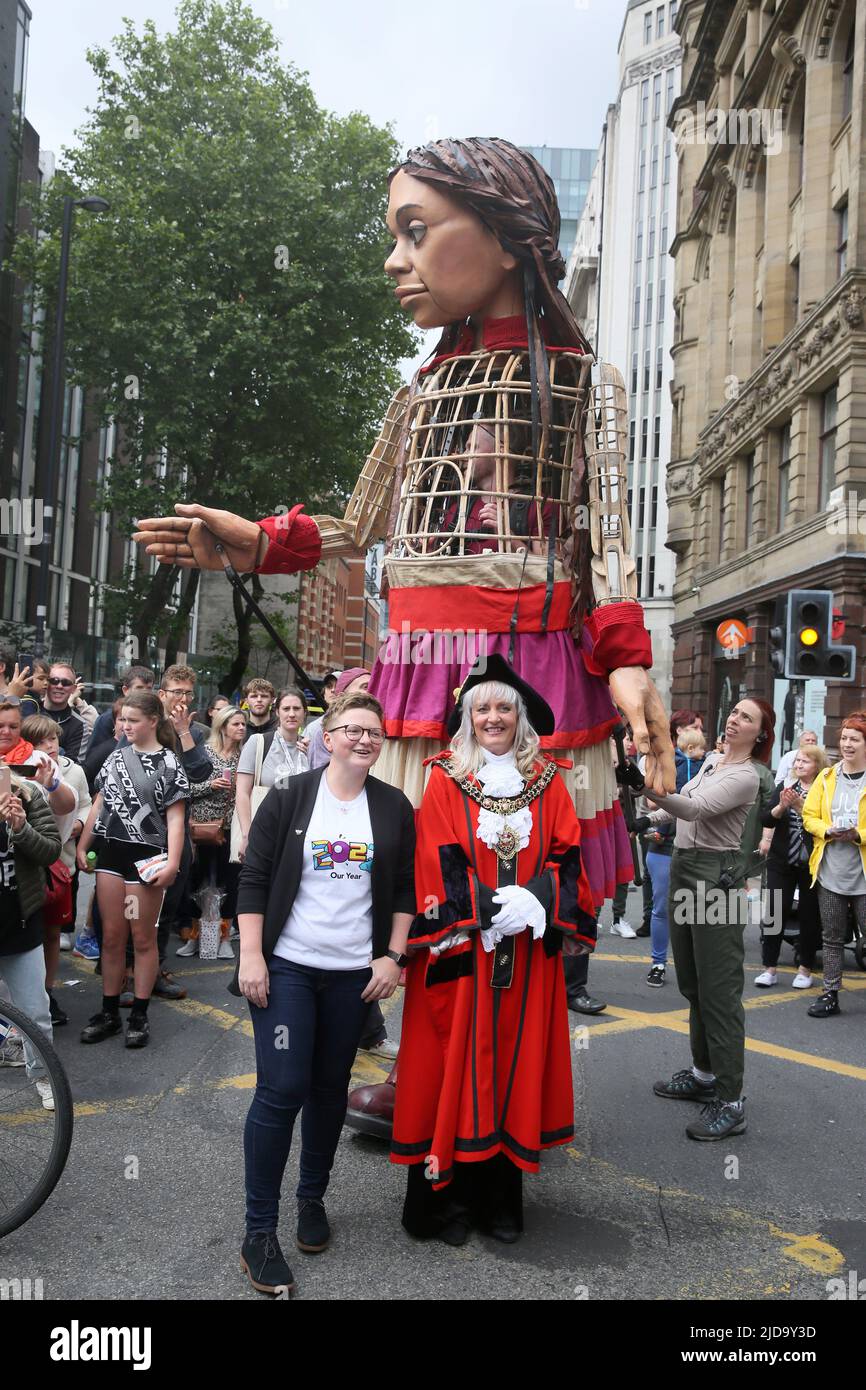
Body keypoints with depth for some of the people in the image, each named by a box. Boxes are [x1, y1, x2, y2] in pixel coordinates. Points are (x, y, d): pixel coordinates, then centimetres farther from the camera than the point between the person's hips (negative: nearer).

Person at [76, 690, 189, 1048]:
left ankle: (139, 1015, 11)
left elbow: (175, 818, -8)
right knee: (112, 936, 8)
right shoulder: (116, 756, 11)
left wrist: (172, 862, -17)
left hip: (146, 857, -4)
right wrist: (82, 846, 11)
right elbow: (99, 804, 16)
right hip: (111, 852, 5)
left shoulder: (168, 763, -4)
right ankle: (109, 1012, 17)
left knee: (143, 937, 3)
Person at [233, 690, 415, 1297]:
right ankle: (259, 1232, 3)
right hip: (286, 966, -3)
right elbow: (255, 876, -4)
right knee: (281, 1090, -7)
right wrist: (251, 955, -10)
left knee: (329, 1089, 12)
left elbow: (405, 889, 8)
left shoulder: (394, 807, 4)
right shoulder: (290, 796, -3)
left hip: (354, 971, 3)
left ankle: (312, 1200, 31)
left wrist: (392, 956, 1)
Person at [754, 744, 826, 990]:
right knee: (774, 912, 3)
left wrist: (799, 806, -25)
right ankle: (769, 968, 11)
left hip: (811, 864, -3)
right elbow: (766, 820, -2)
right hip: (782, 861, 3)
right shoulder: (785, 787, 4)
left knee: (809, 915, 7)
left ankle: (805, 969, 20)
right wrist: (781, 806, -20)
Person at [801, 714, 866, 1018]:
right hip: (830, 873, 4)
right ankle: (830, 995, 21)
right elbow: (809, 816, 7)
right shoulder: (826, 777, 8)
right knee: (832, 938, 12)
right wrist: (828, 831, -10)